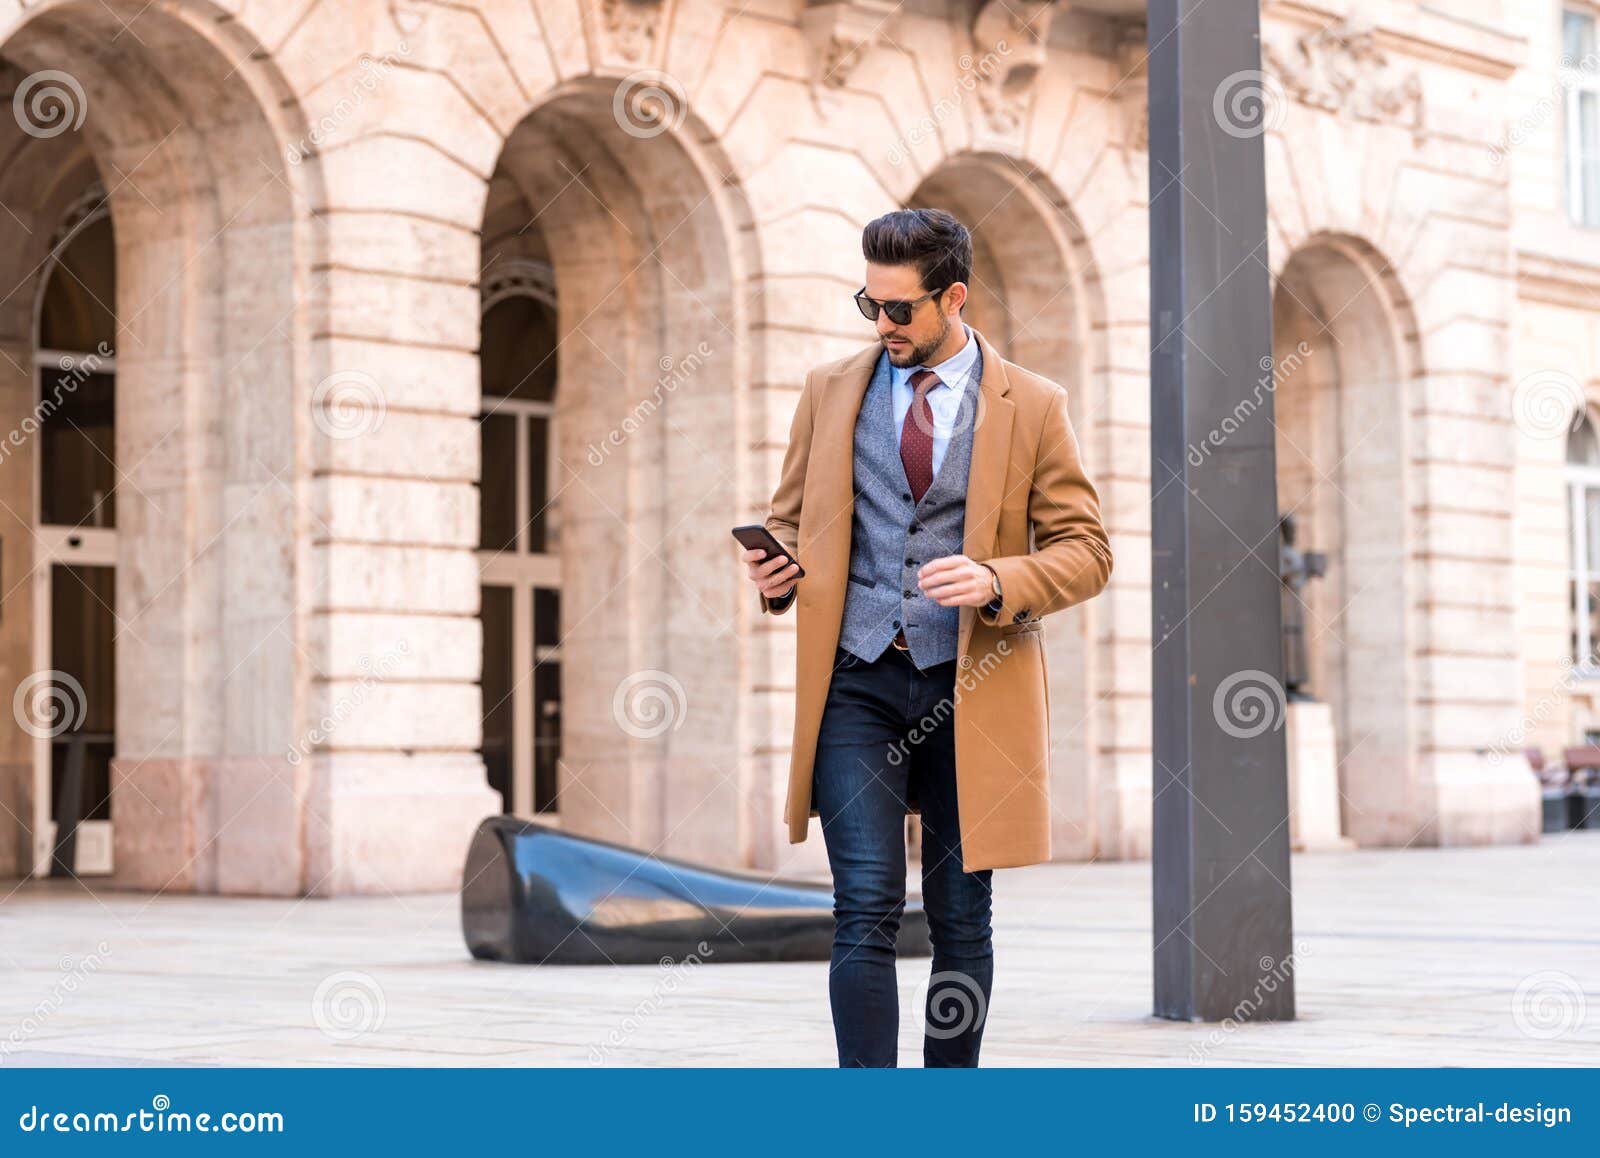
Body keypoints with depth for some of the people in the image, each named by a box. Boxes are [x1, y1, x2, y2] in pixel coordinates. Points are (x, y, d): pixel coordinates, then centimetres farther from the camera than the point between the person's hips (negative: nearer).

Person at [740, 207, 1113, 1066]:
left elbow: (1085, 550, 3)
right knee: (866, 910, -9)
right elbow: (791, 515, 19)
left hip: (974, 686, 0)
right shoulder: (829, 391, 11)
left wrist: (998, 585, -15)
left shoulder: (1032, 406, 4)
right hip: (856, 681, 1)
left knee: (961, 920, 6)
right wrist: (775, 568, -3)